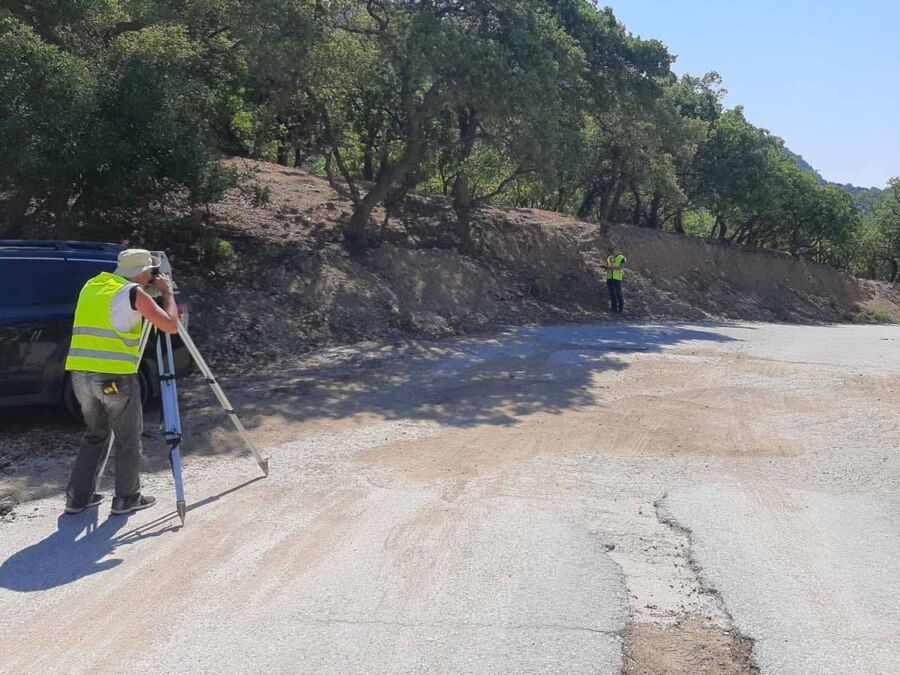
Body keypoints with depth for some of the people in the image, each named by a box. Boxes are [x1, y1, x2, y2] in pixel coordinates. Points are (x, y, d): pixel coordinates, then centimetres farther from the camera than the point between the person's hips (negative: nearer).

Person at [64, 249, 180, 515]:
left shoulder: (92, 285, 17)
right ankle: (127, 498, 17)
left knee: (95, 434, 21)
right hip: (115, 375, -7)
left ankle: (78, 497, 22)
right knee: (129, 438, 10)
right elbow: (171, 325, -5)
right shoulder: (133, 292, -4)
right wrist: (167, 292, 8)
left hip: (80, 374, 7)